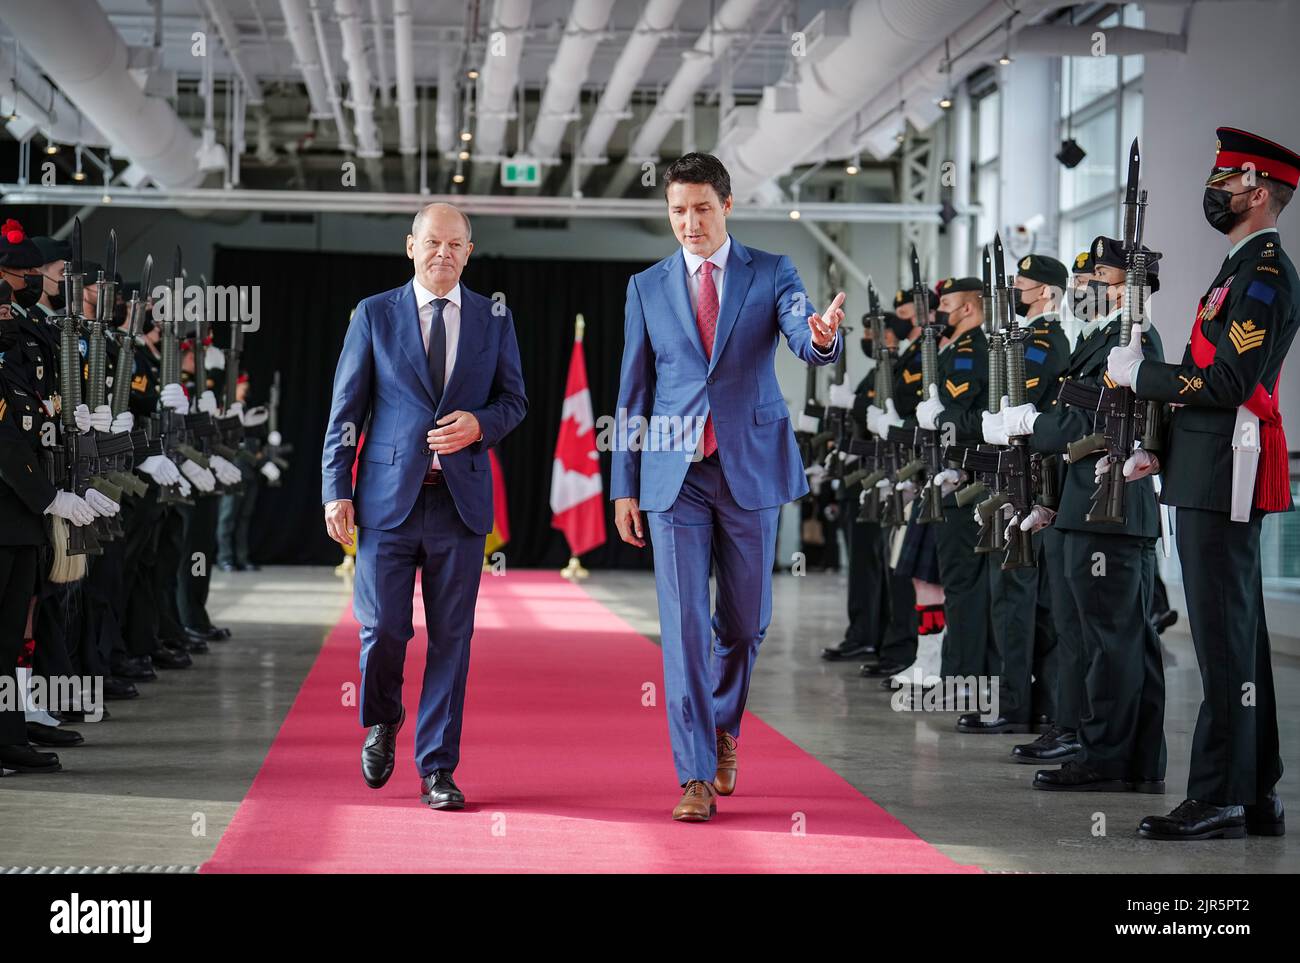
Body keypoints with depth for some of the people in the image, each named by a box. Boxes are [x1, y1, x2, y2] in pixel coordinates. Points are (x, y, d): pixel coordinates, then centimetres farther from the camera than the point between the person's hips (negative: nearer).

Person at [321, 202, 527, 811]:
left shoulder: (494, 320, 10)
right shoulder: (375, 315, 5)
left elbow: (513, 400, 13)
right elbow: (345, 410, 4)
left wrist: (478, 424, -9)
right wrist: (336, 489, -4)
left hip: (461, 498, 1)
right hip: (389, 497, -1)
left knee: (451, 637, 2)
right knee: (383, 626, -4)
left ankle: (437, 769, 10)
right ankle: (381, 721, 27)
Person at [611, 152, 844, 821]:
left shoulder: (771, 274, 3)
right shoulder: (647, 287, 7)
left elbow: (807, 342, -15)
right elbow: (632, 392, 10)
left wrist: (823, 336, -40)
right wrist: (625, 486, 5)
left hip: (751, 468, 0)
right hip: (675, 475, 0)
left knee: (745, 620, 10)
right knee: (682, 625, -6)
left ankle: (723, 725, 37)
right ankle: (697, 777, -3)